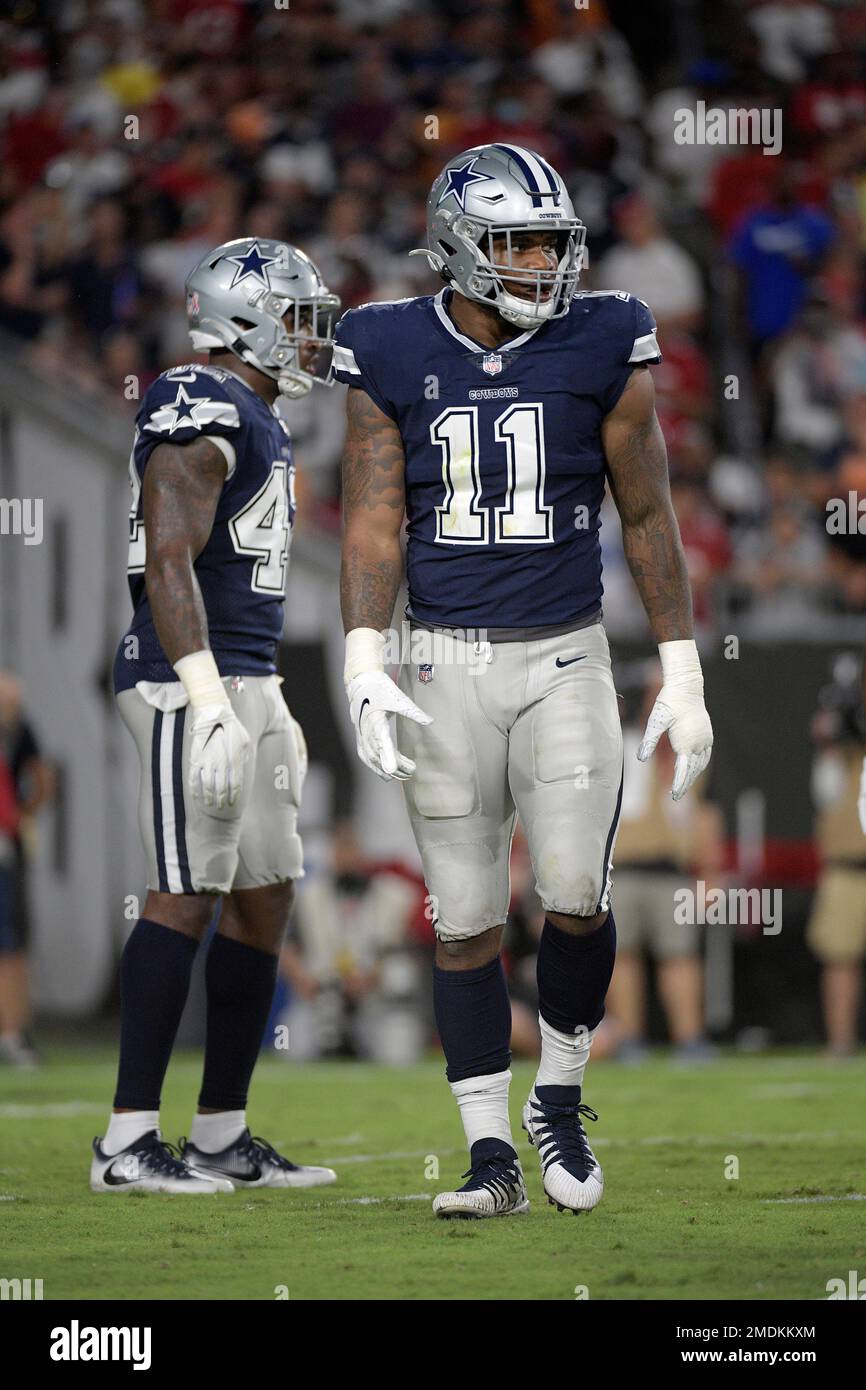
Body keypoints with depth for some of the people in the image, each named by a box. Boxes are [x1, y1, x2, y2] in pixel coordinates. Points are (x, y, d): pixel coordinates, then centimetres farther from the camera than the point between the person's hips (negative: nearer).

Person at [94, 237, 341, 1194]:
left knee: (264, 894, 9)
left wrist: (269, 712, 26)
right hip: (188, 683, -10)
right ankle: (129, 1142, -11)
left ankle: (222, 1136, 13)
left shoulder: (253, 419, 19)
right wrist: (211, 706, -26)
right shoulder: (201, 413, -13)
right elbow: (168, 562, -21)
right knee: (187, 897, -11)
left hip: (244, 684, 10)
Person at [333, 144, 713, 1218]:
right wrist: (364, 671, -13)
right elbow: (372, 525, -1)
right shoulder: (393, 357, -1)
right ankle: (491, 1157, 11)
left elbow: (648, 518, 4)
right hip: (444, 665, 1)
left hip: (565, 657, 0)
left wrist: (683, 676, 3)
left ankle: (559, 1099, 13)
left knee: (576, 898, -13)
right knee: (465, 922, 3)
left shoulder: (601, 349, -1)